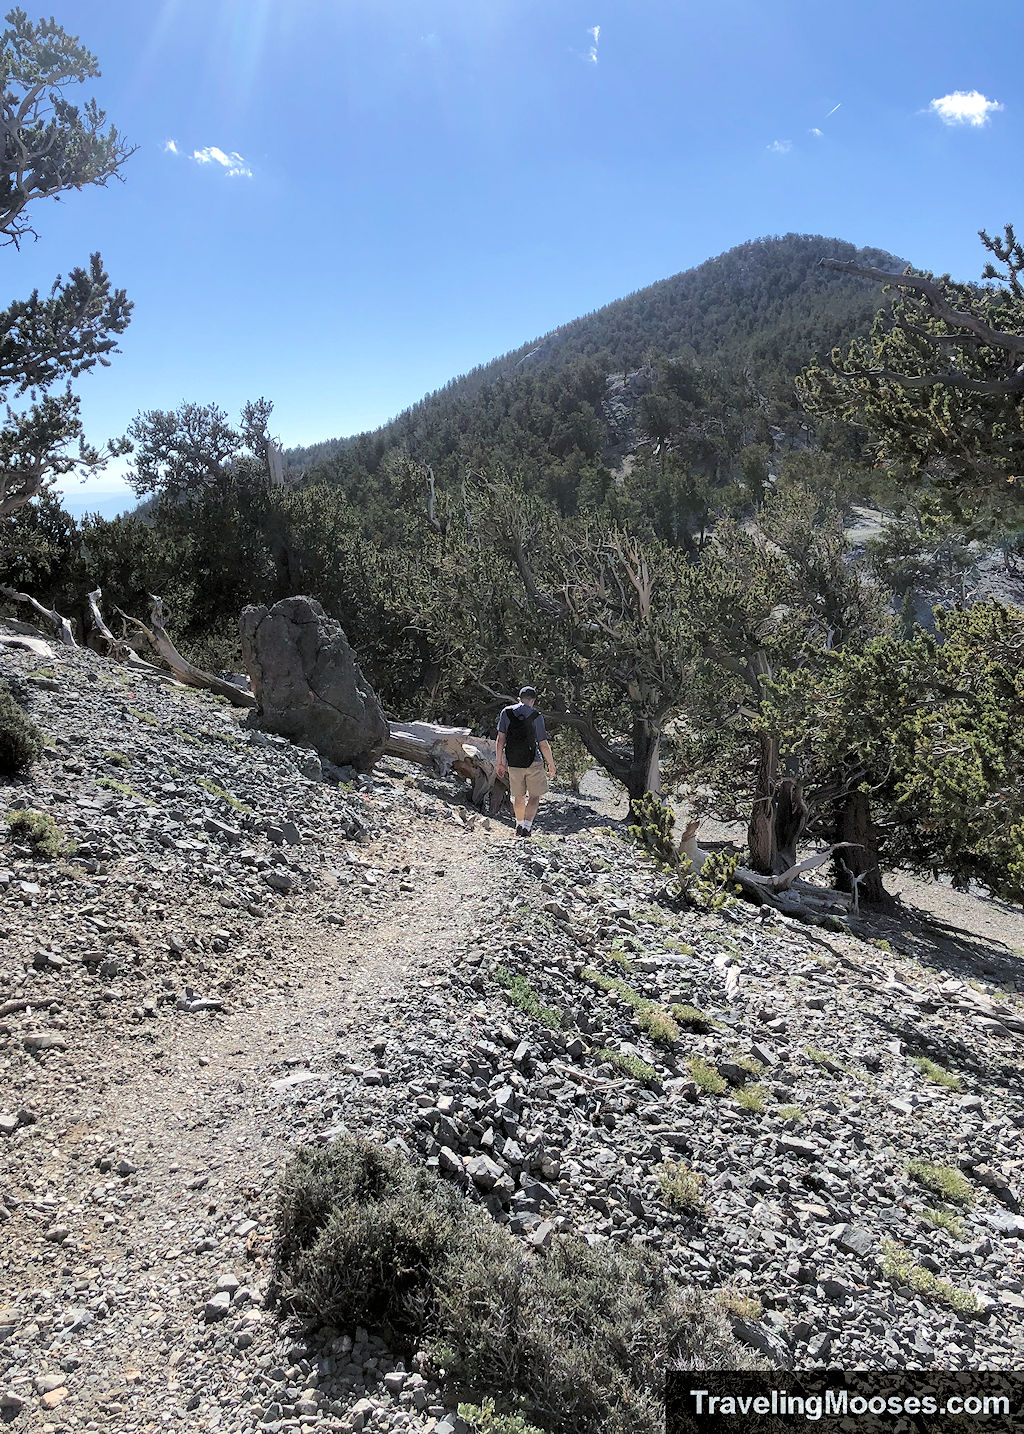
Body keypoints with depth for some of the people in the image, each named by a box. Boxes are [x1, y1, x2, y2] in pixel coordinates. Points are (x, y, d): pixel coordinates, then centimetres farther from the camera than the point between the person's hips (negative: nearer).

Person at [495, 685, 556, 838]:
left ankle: (519, 825, 29)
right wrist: (551, 765, 6)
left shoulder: (506, 712, 0)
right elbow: (543, 745, -6)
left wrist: (500, 763, 6)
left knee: (518, 796, 18)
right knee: (534, 796, 7)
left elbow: (501, 739, -1)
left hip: (513, 763, 3)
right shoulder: (536, 716, -8)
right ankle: (527, 826, -7)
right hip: (533, 762, -3)